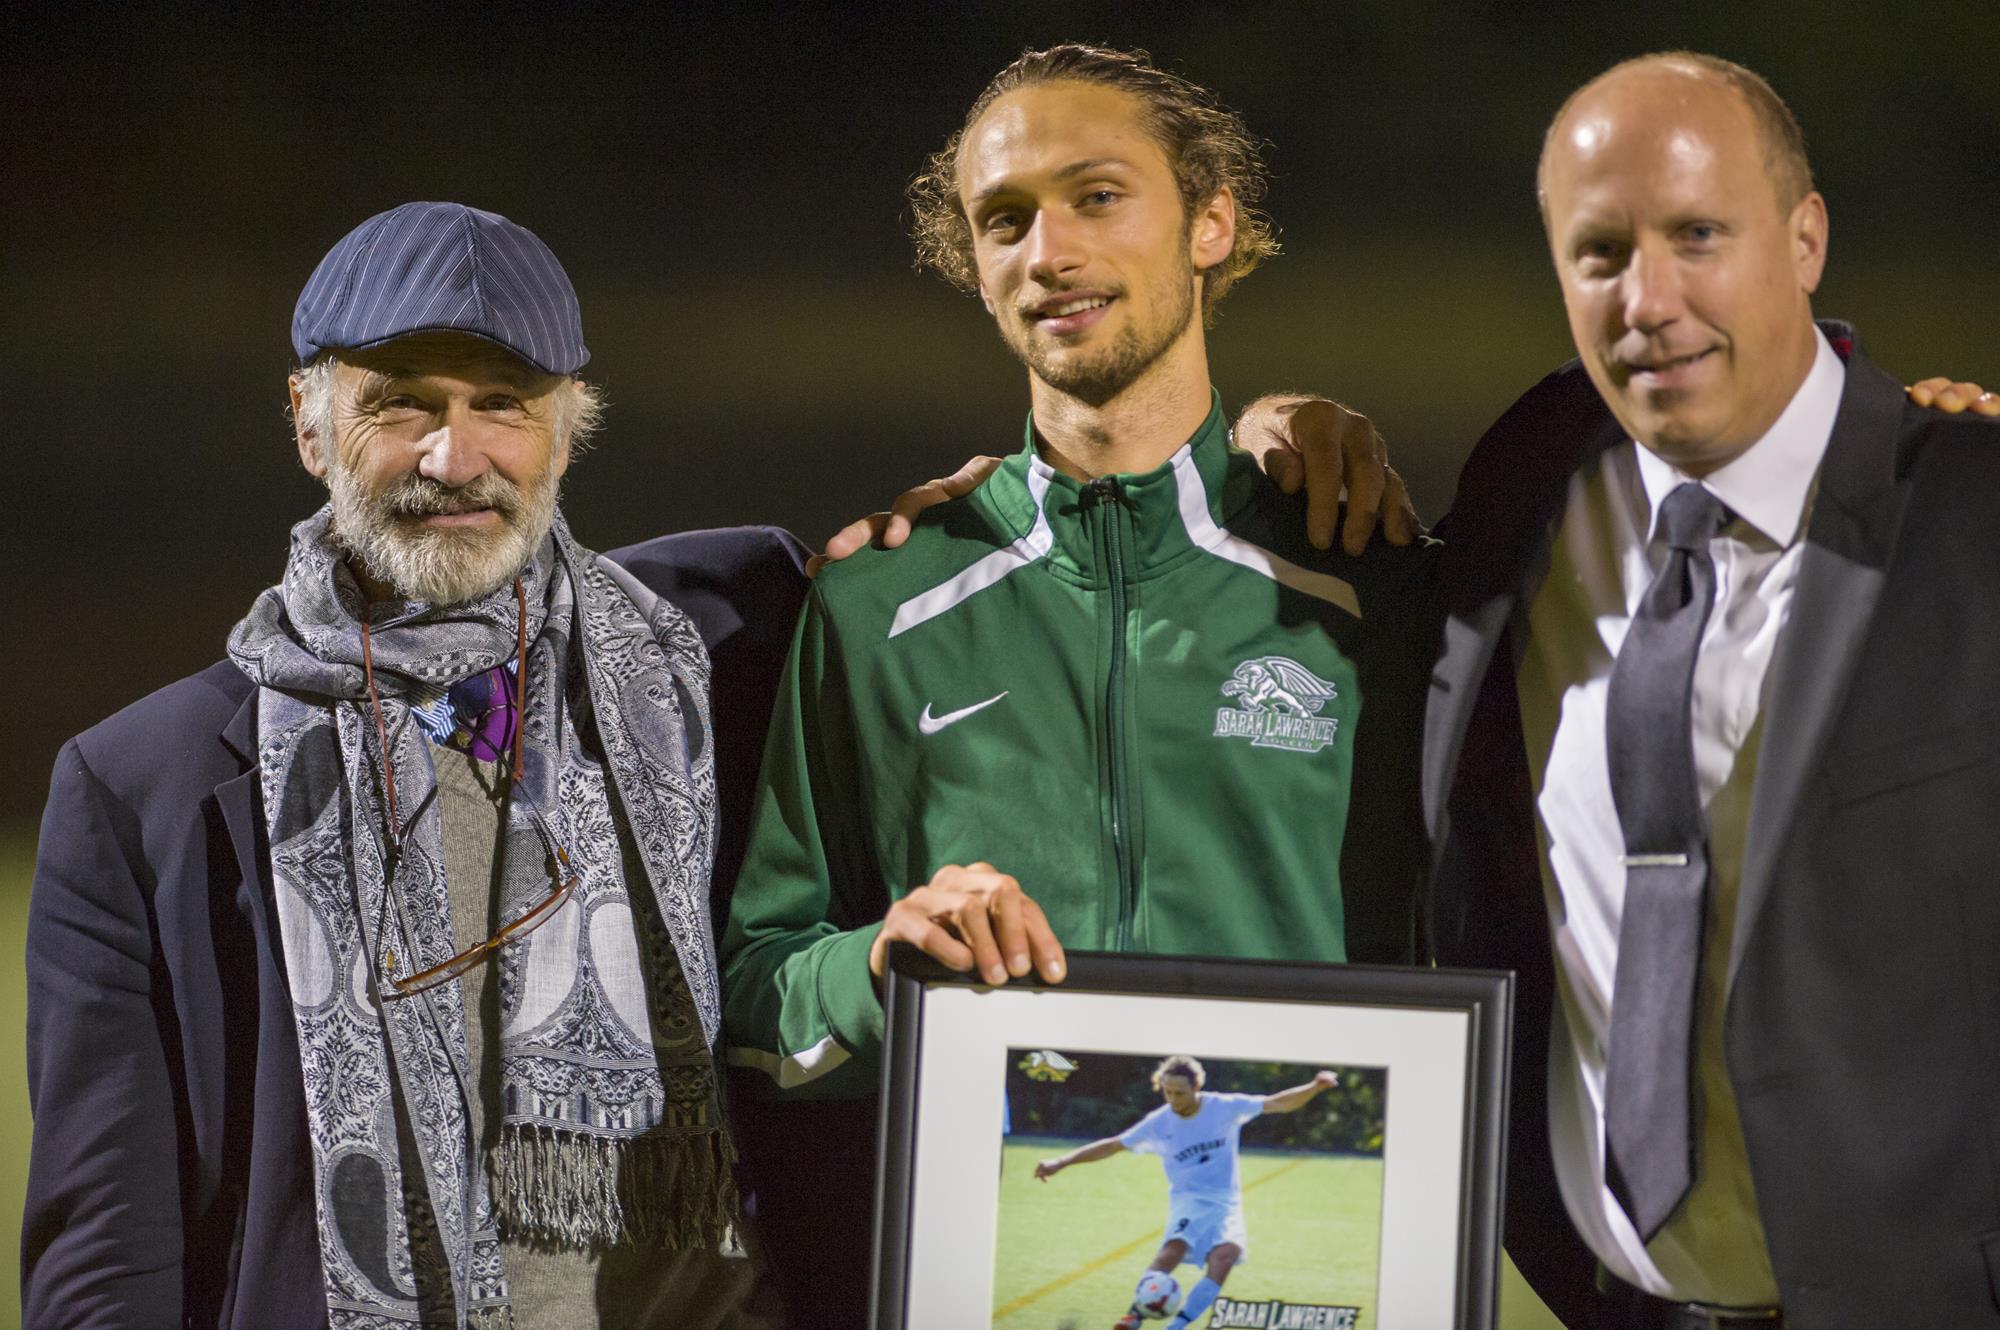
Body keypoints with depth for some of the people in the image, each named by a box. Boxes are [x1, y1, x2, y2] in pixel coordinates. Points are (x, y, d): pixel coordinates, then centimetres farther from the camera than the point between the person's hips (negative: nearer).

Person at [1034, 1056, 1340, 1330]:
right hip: (1188, 1202, 0)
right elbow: (1111, 1146, 5)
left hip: (1225, 1203, 0)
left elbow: (1279, 1103, -1)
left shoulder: (1226, 1108, -3)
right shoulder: (1158, 1124, -1)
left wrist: (1314, 1088, -18)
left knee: (1225, 1255, -30)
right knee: (1175, 1247, -33)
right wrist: (1062, 1162, -1)